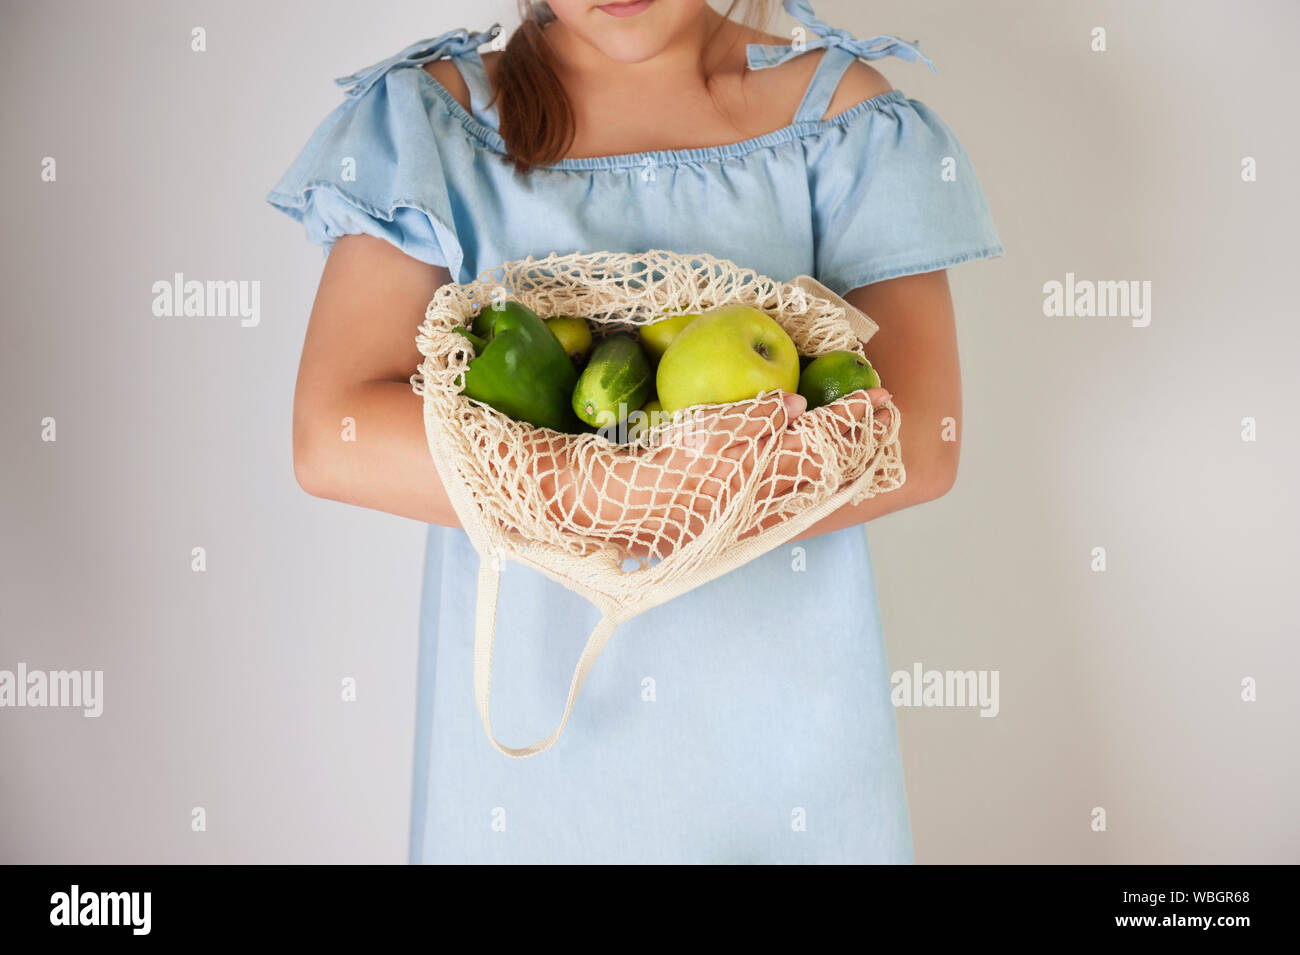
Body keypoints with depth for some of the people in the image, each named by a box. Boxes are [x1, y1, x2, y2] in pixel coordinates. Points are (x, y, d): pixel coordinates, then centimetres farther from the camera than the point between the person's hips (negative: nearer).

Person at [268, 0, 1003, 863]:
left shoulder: (839, 110, -1)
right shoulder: (434, 112, -3)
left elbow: (919, 443, -10)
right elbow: (334, 442, -15)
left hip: (776, 688, 1)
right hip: (524, 688, 0)